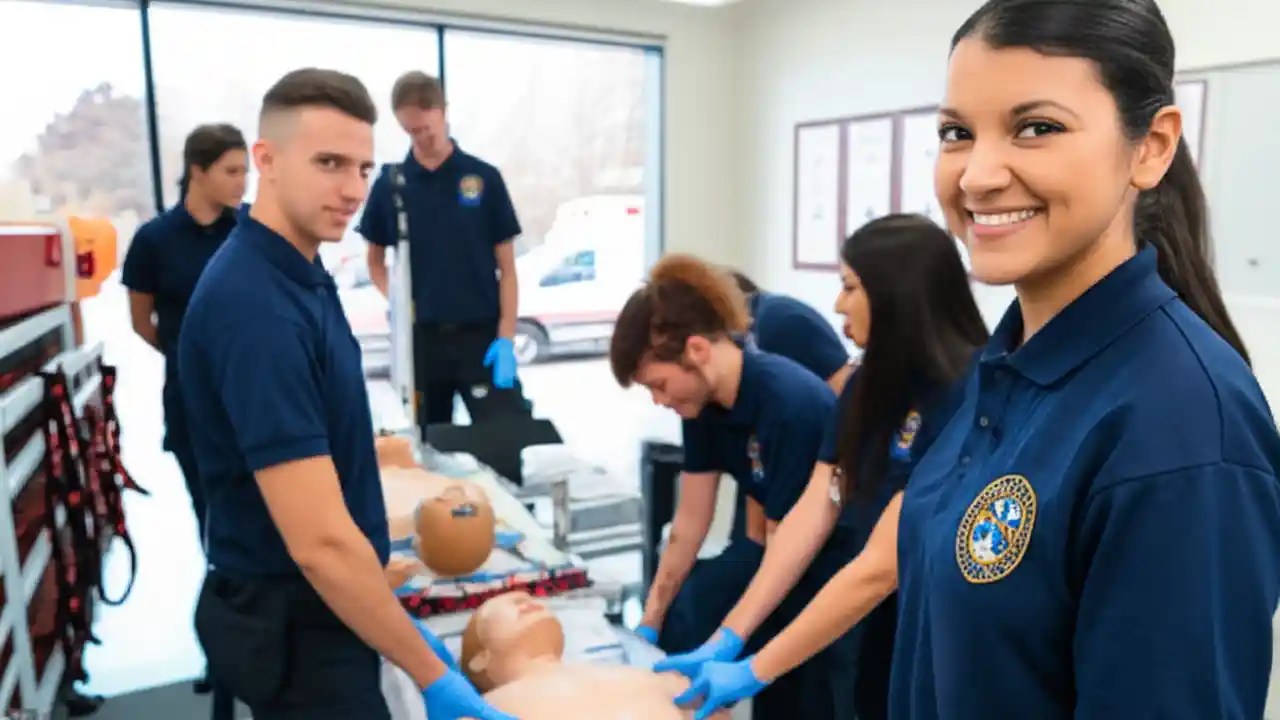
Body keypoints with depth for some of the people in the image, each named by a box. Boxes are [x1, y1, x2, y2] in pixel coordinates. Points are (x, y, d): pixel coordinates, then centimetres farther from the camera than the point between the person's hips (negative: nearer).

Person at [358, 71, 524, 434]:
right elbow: (375, 260, 15)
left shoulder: (484, 178, 0)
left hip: (481, 334, -1)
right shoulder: (390, 184, 4)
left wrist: (506, 337, -7)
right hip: (420, 336, 2)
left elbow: (506, 266, 1)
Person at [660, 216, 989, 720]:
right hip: (843, 632, 6)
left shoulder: (962, 401, -23)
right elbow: (812, 514, -3)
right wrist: (728, 638, -9)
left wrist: (755, 671, -21)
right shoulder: (866, 385, 2)